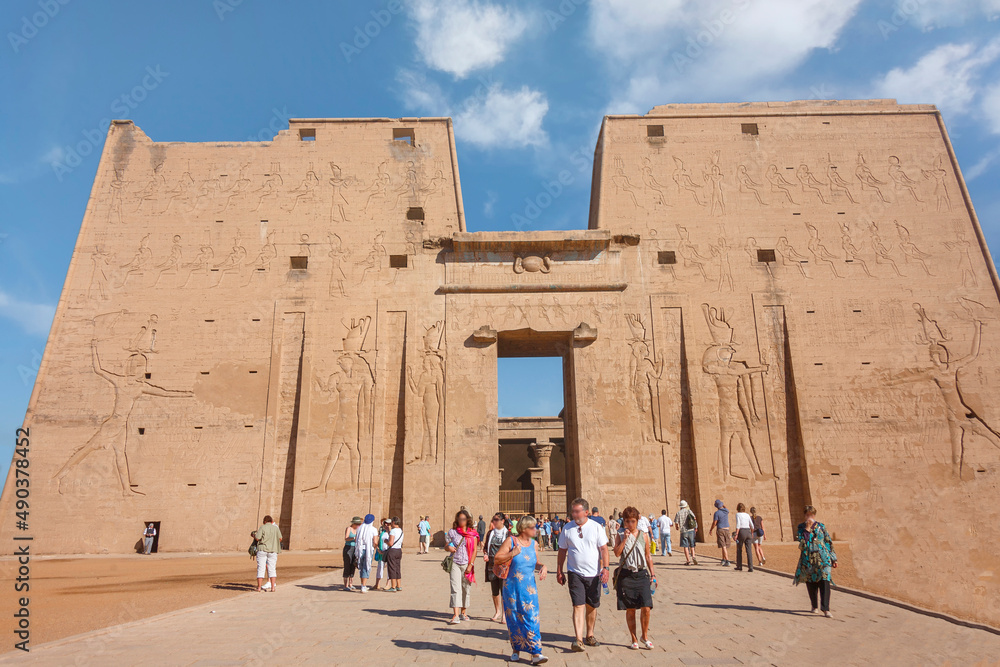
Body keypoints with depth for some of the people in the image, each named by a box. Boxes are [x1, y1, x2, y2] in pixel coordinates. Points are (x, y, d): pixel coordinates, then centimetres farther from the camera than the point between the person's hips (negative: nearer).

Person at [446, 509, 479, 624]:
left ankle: (463, 613, 22)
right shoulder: (452, 532, 7)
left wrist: (470, 565, -6)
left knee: (466, 589, 6)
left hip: (467, 564, 1)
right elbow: (446, 545, 15)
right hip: (455, 563, 0)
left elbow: (474, 551, 3)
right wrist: (448, 547, -9)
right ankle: (455, 615, -13)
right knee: (455, 588, -10)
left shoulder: (472, 534, 4)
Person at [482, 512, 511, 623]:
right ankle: (497, 612, 27)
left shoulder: (508, 534, -1)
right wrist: (485, 554, -1)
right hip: (492, 565, 4)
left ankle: (504, 614, -2)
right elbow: (485, 546, 18)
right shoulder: (490, 533, 11)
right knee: (494, 589, 10)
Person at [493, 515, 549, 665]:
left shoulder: (533, 543, 7)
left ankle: (536, 653, -5)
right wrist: (512, 554, -18)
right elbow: (496, 559, -8)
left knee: (531, 618, -6)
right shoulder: (510, 541, -7)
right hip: (512, 587, -3)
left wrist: (543, 567, -3)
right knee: (514, 619, 7)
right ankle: (516, 650, 23)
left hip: (529, 587, 3)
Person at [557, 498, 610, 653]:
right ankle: (578, 640, -11)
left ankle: (589, 635, 29)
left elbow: (603, 549, -1)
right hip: (575, 574, 0)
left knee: (591, 606, 12)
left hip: (594, 574, 1)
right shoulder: (567, 528, 1)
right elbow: (562, 551, 8)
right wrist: (559, 571, 8)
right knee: (578, 606, -10)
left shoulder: (596, 527, -2)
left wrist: (605, 568, -10)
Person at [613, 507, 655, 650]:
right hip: (626, 575, -1)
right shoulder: (621, 535, 2)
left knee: (646, 608, -6)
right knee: (630, 610, 5)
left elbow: (648, 556, 12)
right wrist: (625, 538, -17)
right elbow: (617, 553, -11)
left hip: (641, 574, 1)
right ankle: (634, 639, 20)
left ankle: (645, 636, 16)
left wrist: (653, 573, 8)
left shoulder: (643, 536, 6)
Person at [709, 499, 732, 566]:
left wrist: (710, 530, 2)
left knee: (723, 546, -7)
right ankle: (723, 560, 23)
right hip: (726, 530, 5)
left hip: (720, 530, -5)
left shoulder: (716, 513, -13)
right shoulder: (726, 511, 2)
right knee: (726, 546, 15)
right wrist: (723, 504, 39)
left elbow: (714, 523, -12)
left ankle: (727, 561, -15)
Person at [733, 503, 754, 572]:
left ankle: (739, 566, 18)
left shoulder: (738, 514, -3)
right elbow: (752, 526, 14)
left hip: (741, 532, -4)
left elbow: (738, 525, -14)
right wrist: (752, 533, 30)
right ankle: (750, 567, -8)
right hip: (748, 532, 4)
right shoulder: (747, 515, 12)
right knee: (748, 551, 1)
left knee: (739, 550, 11)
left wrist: (736, 535, -16)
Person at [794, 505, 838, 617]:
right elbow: (802, 541, -10)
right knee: (811, 584, 8)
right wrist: (807, 528, -15)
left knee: (825, 582, -13)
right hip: (808, 559, 0)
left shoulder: (821, 526, 7)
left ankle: (825, 609, -14)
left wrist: (833, 559, 11)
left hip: (823, 559, 0)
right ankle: (815, 606, 26)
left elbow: (829, 542, 12)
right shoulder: (801, 527, 5)